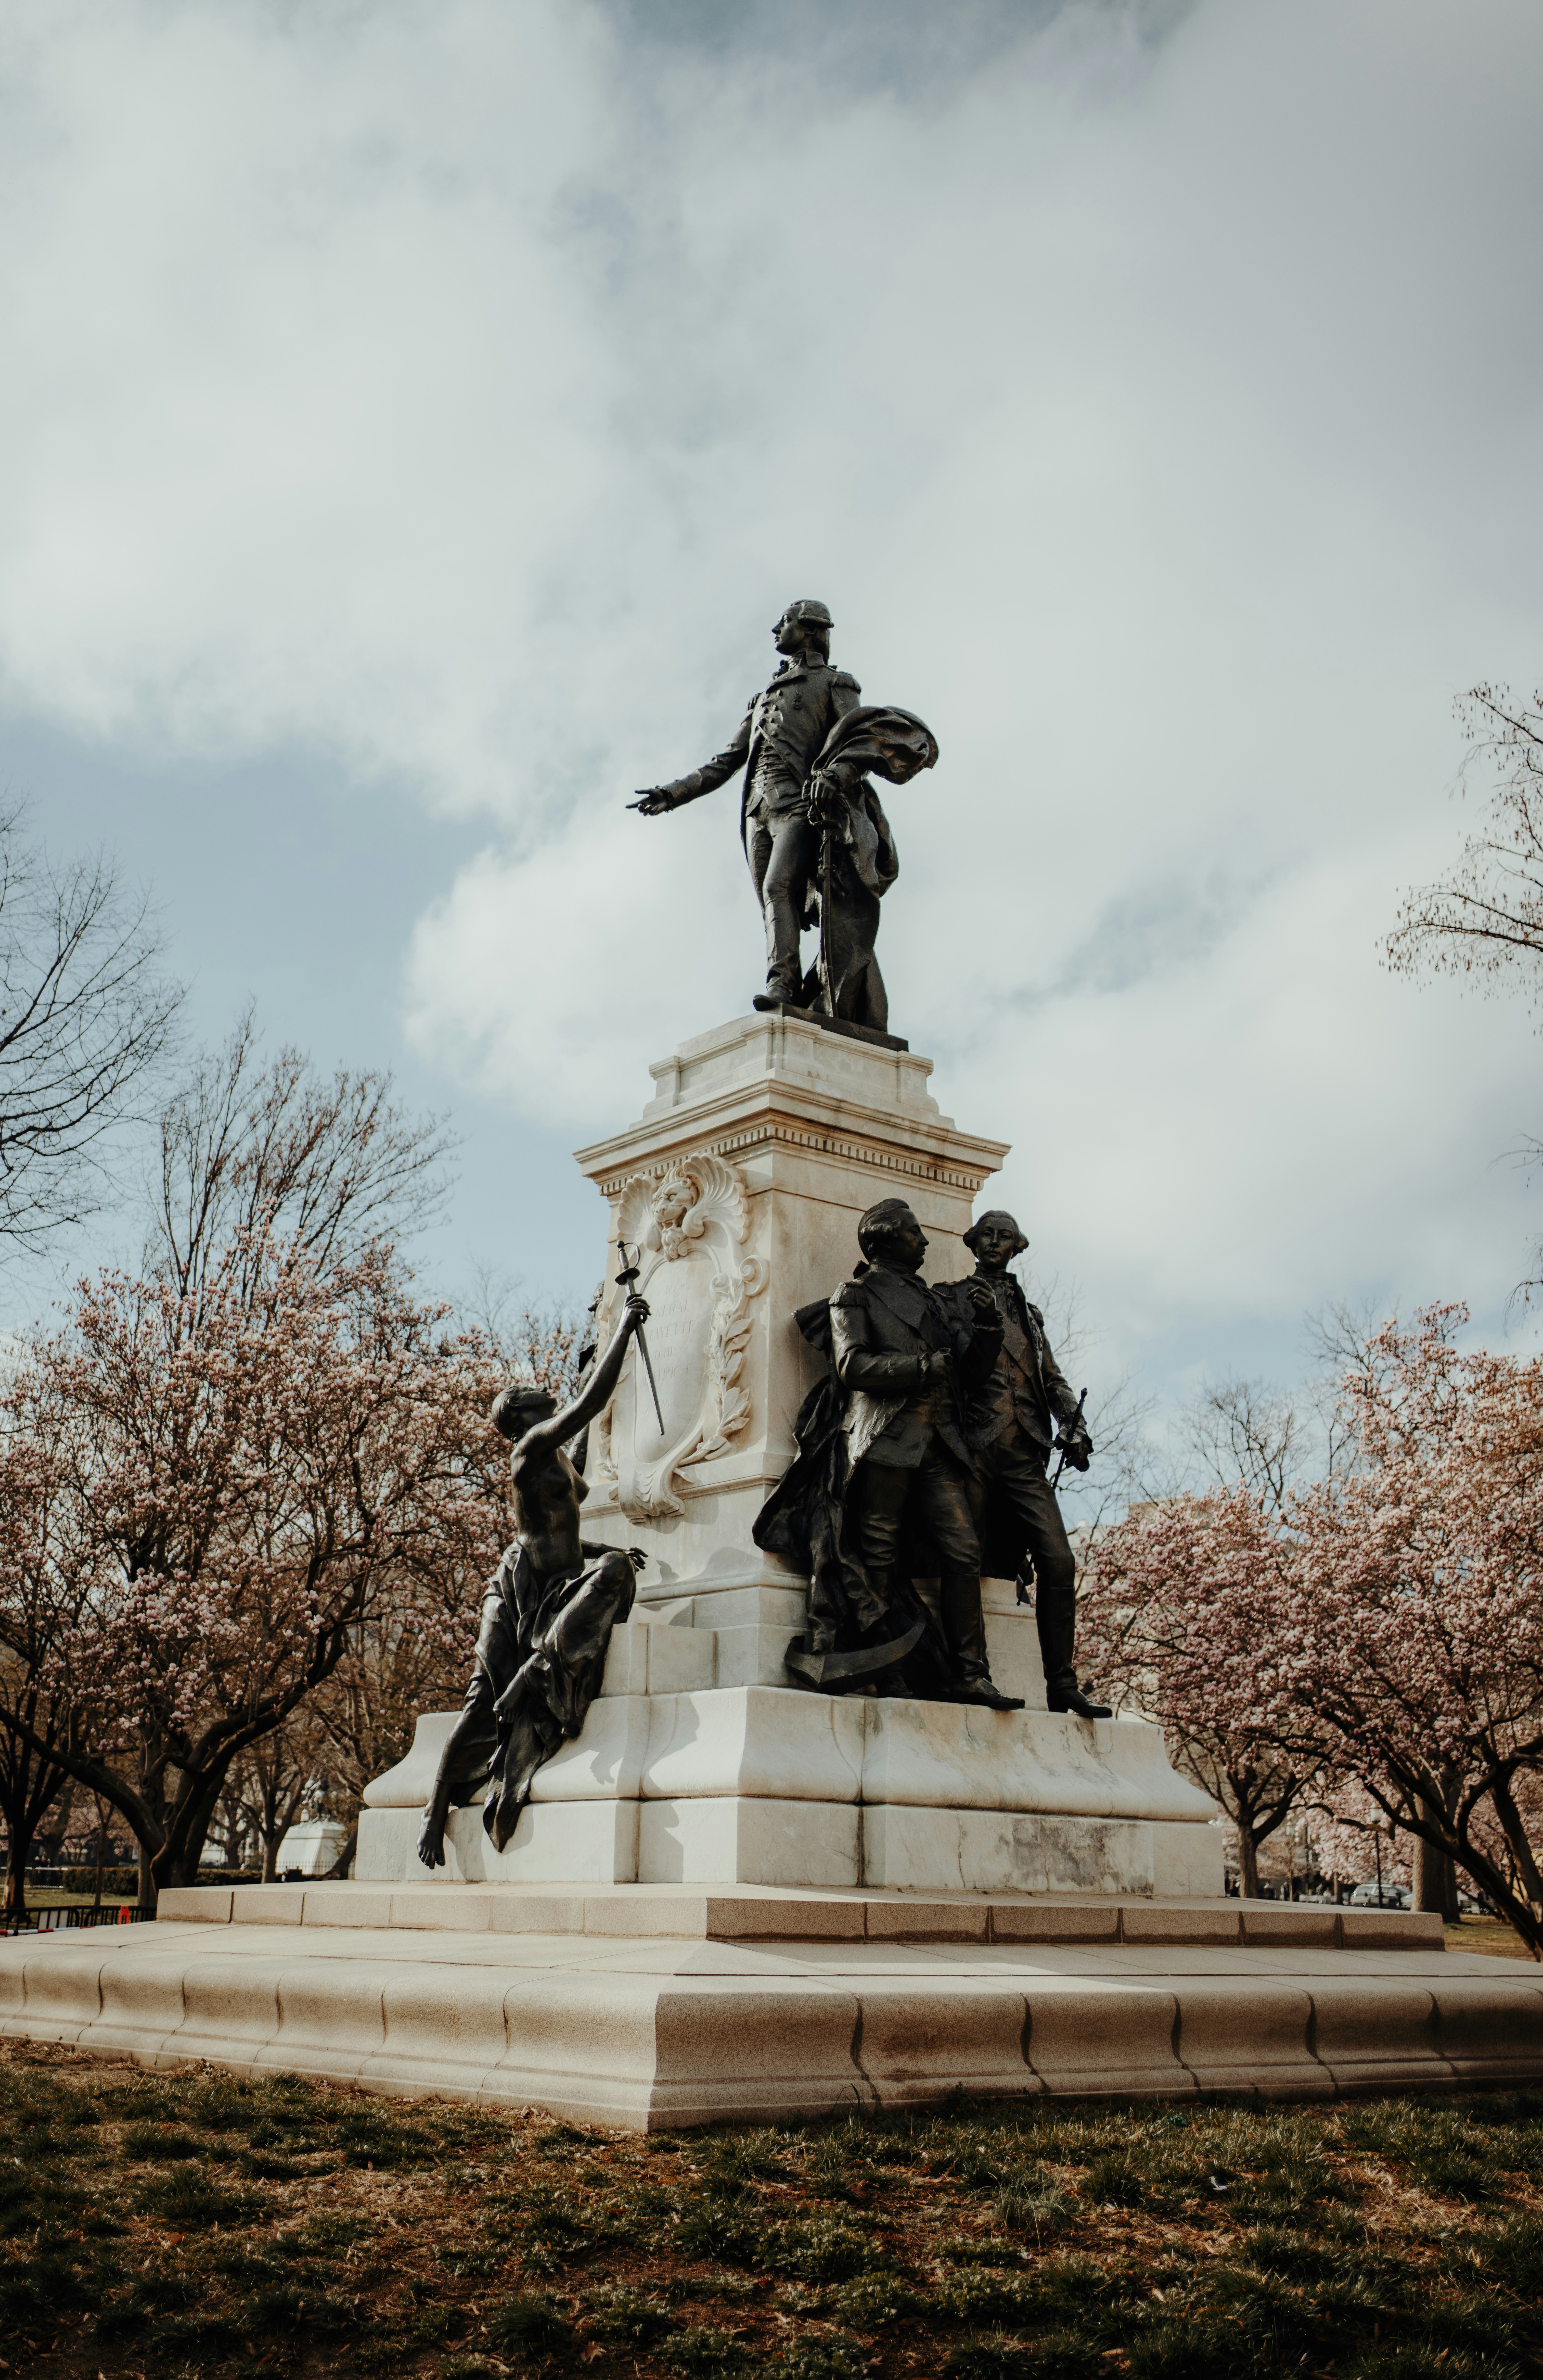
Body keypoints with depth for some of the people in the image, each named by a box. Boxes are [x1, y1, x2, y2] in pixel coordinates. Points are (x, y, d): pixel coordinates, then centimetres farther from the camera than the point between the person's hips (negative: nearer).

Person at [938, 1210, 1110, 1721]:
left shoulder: (1027, 1313, 27)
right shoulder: (951, 1298, 14)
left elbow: (1053, 1379, 23)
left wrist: (1074, 1427, 7)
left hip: (1024, 1453, 4)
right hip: (975, 1447, -4)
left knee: (1058, 1561, -6)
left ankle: (1062, 1686, -4)